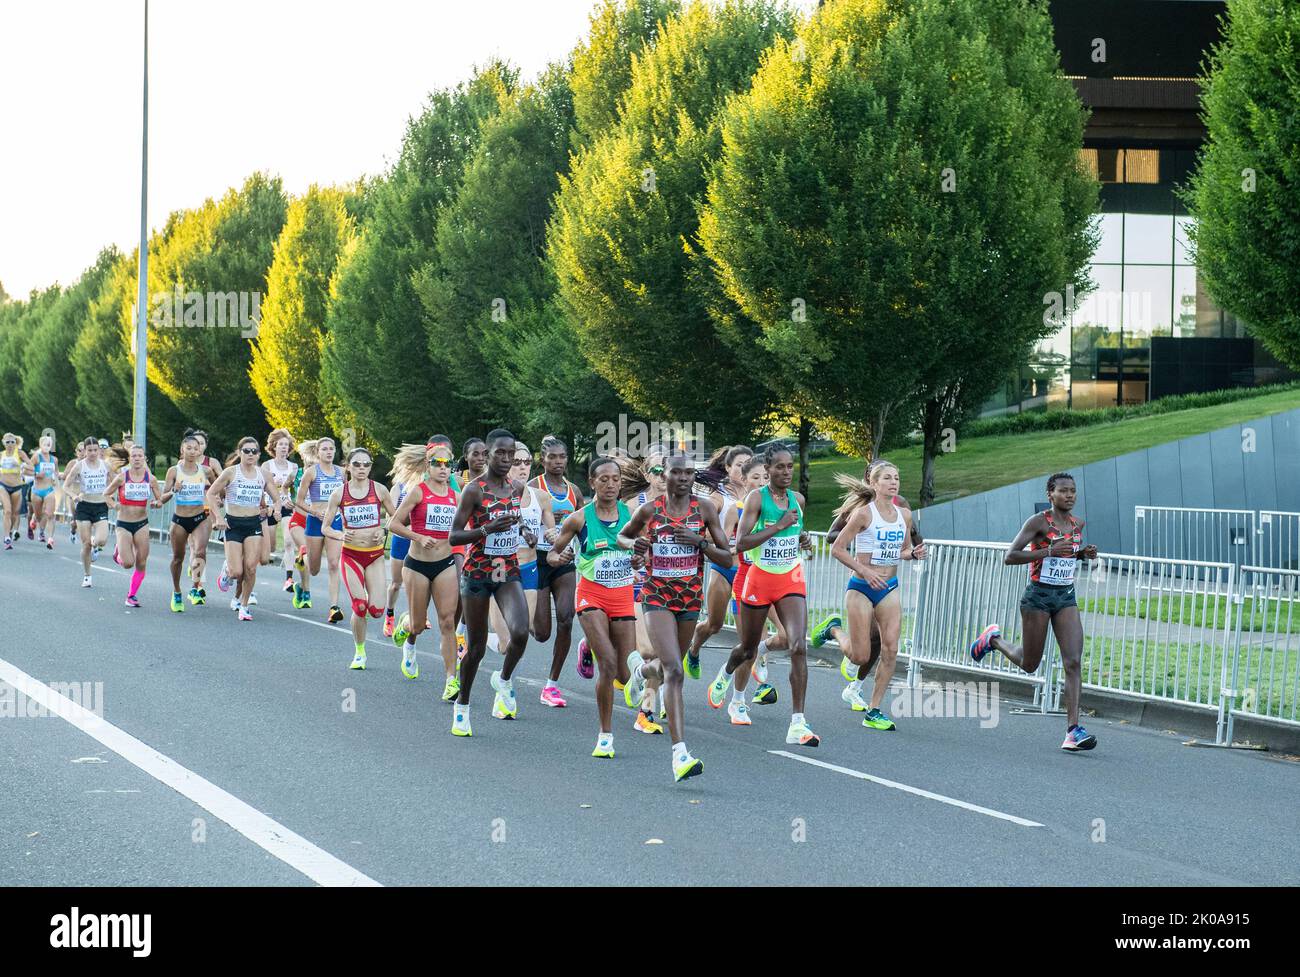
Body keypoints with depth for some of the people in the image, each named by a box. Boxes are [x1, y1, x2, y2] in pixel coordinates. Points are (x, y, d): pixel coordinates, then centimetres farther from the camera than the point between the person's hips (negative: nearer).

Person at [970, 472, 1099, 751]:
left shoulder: (1078, 524, 6)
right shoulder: (1038, 521, -13)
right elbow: (1009, 557, -17)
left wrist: (1084, 554, 3)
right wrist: (1049, 551, -28)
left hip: (1066, 597, 4)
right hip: (1038, 596, -4)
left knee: (1073, 662, -11)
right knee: (1028, 665, 10)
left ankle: (1073, 729, -15)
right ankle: (993, 638, 41)